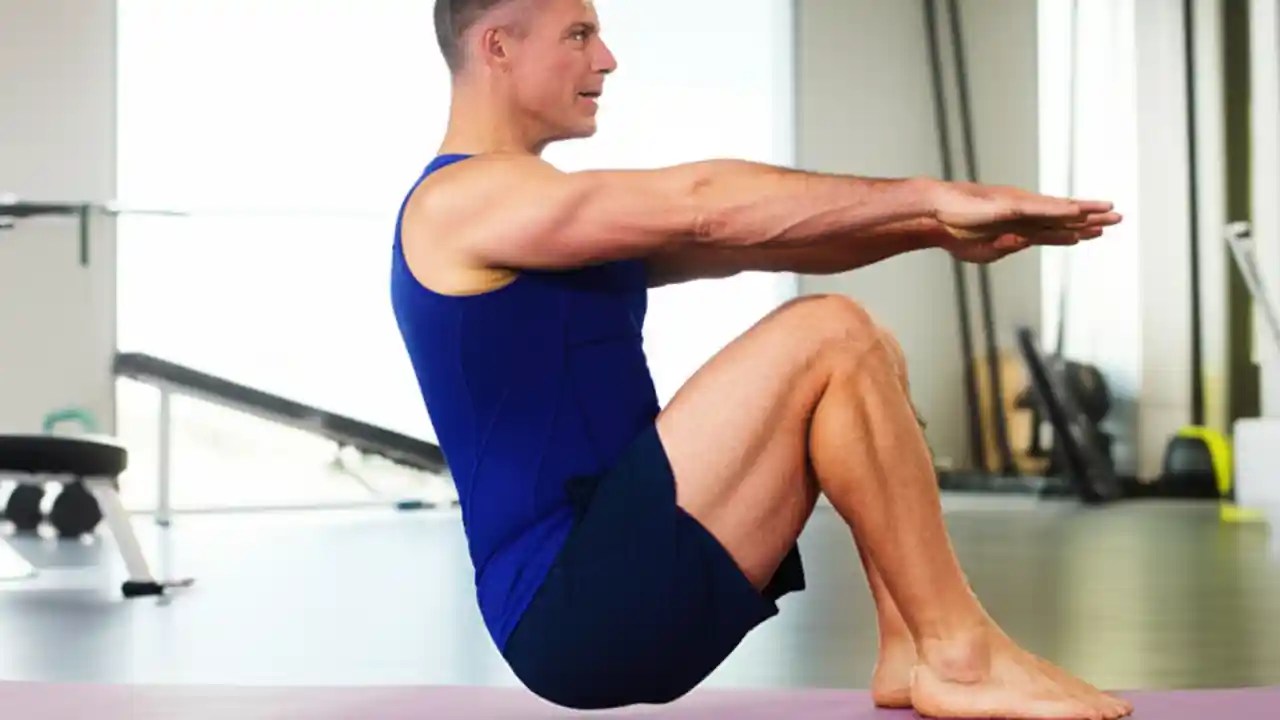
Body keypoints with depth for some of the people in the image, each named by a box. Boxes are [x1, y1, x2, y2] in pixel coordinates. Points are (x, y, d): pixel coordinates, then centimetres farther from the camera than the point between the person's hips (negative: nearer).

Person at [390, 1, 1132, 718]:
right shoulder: (465, 199, -10)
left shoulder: (545, 216, 22)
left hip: (620, 585, 10)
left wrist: (932, 228, 3)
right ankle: (960, 655, -11)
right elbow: (705, 206, -18)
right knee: (829, 338, -18)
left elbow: (745, 239, 15)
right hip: (575, 605, -10)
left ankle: (913, 651, 0)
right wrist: (931, 194, -14)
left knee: (866, 355, 11)